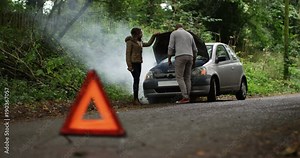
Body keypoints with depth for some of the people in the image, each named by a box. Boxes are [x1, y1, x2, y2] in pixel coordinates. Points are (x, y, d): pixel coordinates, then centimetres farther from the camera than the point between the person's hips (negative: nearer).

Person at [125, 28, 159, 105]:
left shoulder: (139, 42, 18)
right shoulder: (130, 42, -7)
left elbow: (148, 44, 35)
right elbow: (128, 54, -12)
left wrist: (153, 36, 29)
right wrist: (129, 66, -19)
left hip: (139, 63, 9)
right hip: (133, 63, -9)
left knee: (137, 81, 7)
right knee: (136, 80, -14)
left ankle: (136, 99, 10)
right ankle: (135, 99, -15)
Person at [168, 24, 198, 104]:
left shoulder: (174, 33, 10)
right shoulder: (189, 34, 26)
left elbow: (170, 47, 0)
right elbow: (195, 50, 27)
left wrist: (169, 59, 6)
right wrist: (194, 60, 37)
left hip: (180, 56, -6)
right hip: (190, 56, 6)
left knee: (179, 77, -7)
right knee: (187, 78, 8)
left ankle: (185, 97, -17)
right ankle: (188, 96, 2)